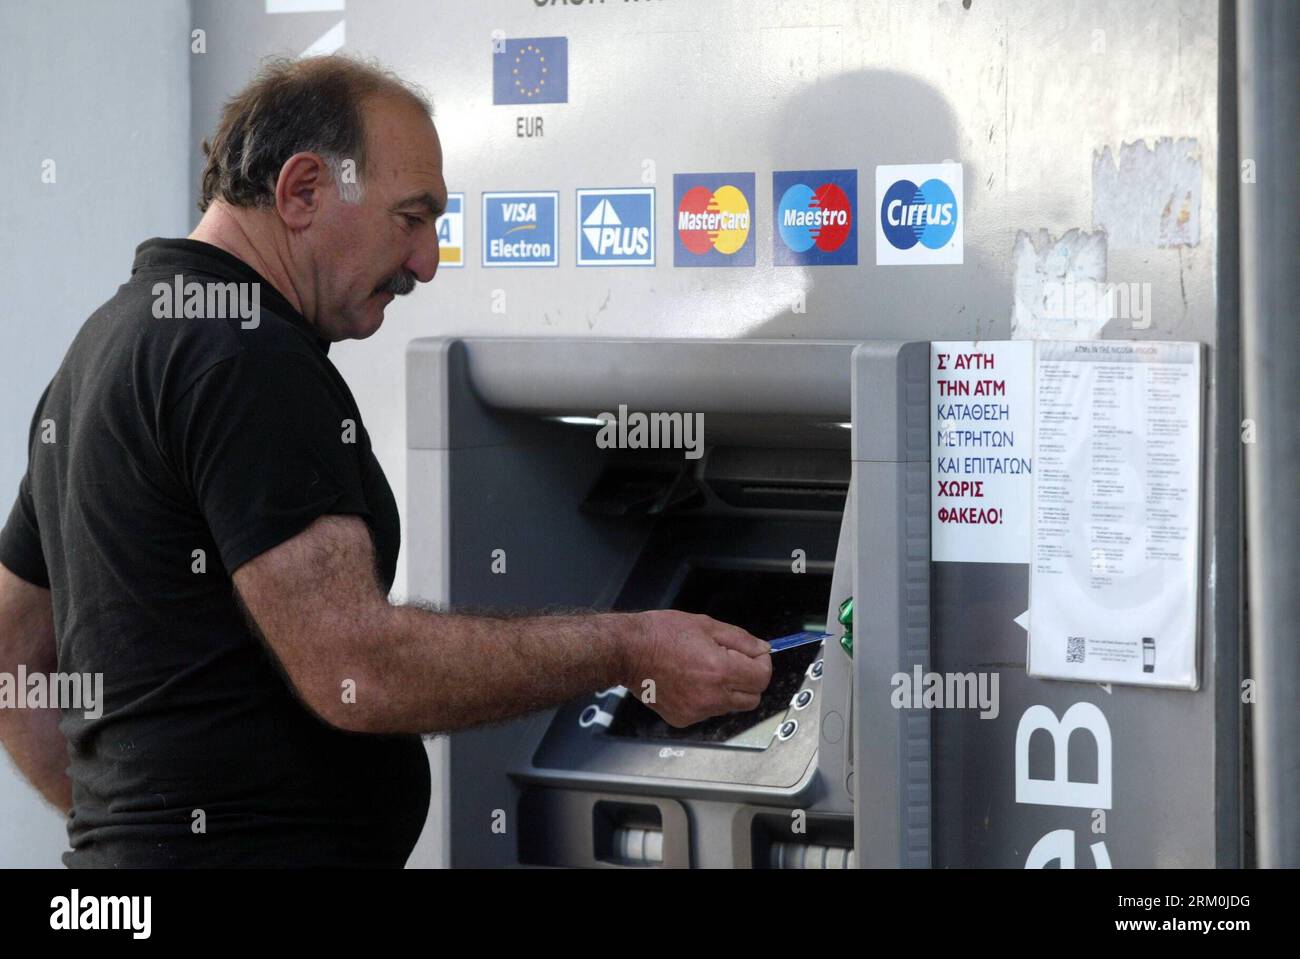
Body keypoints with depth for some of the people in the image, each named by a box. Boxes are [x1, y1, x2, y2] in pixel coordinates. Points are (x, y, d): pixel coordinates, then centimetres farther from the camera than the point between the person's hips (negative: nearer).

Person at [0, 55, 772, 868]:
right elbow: (356, 670, -24)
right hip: (262, 847, -10)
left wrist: (125, 827, 15)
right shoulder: (248, 360, -16)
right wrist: (625, 650, -16)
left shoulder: (107, 345, 16)